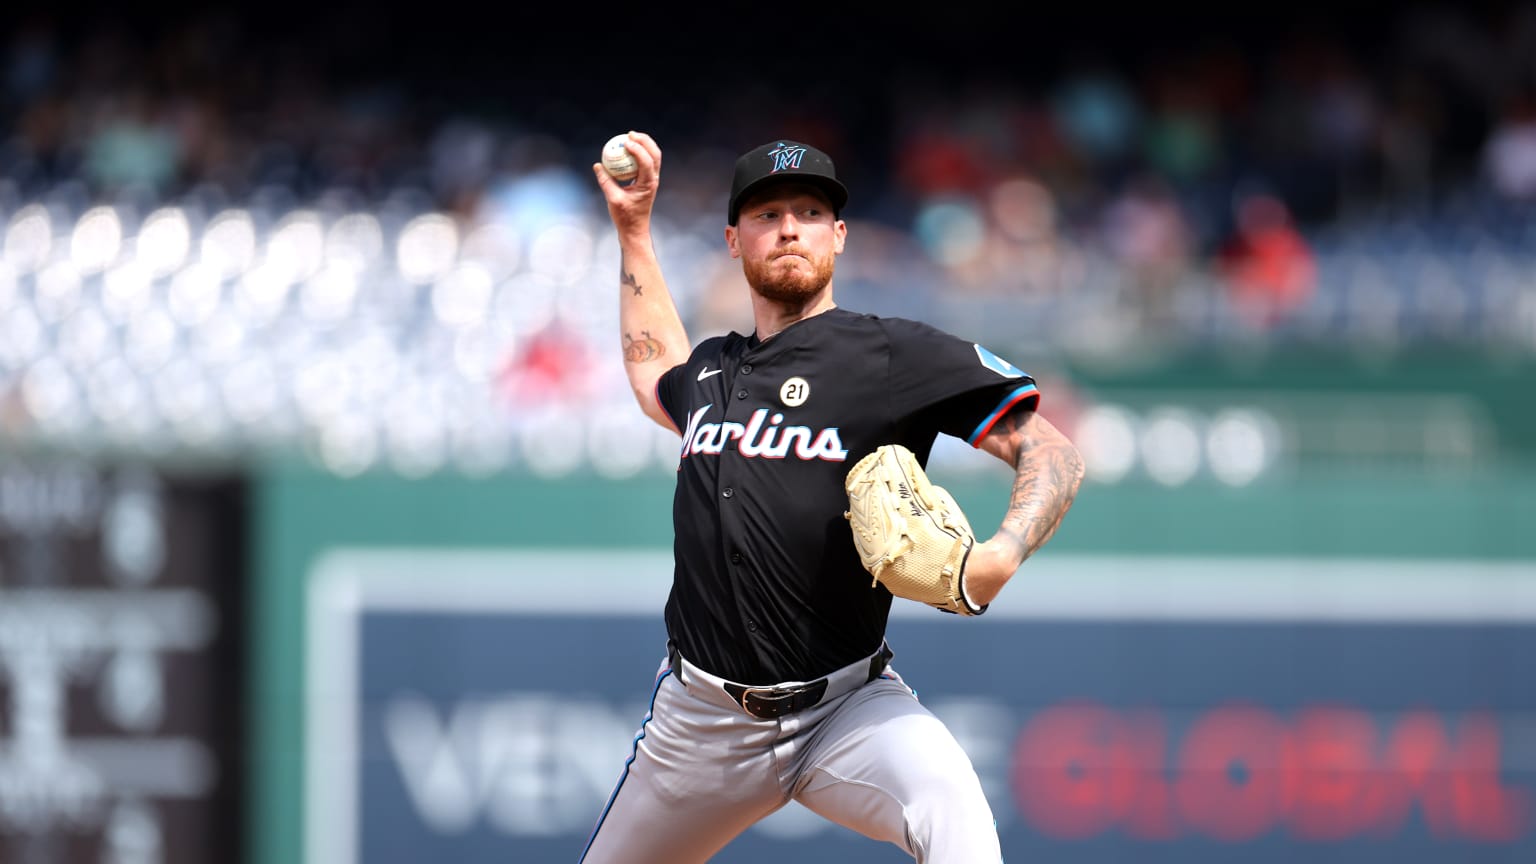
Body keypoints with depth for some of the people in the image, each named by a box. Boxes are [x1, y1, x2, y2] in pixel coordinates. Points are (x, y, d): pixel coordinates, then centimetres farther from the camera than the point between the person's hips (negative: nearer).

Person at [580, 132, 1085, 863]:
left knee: (947, 801, -37)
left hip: (847, 709, -6)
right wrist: (633, 229, 36)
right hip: (701, 717, 6)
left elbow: (1050, 452, -11)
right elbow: (657, 377, 40)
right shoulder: (711, 368, 13)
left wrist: (999, 556, -31)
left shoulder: (894, 355, -5)